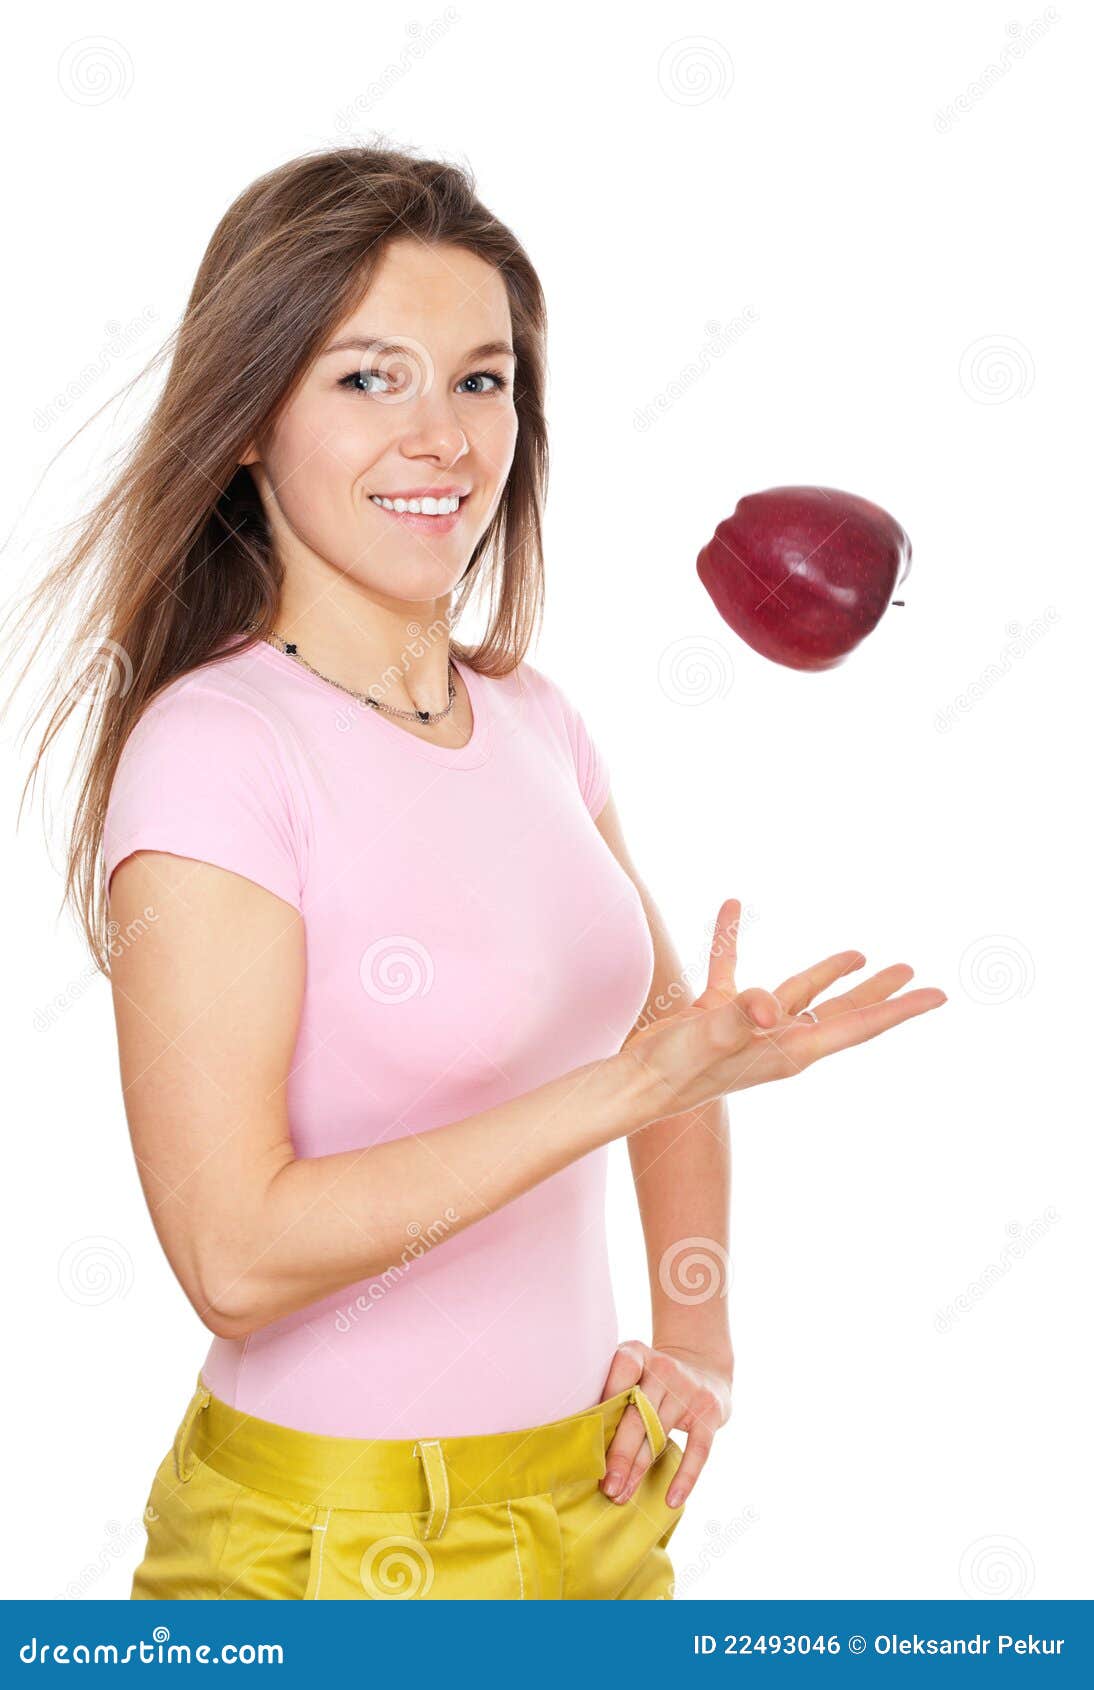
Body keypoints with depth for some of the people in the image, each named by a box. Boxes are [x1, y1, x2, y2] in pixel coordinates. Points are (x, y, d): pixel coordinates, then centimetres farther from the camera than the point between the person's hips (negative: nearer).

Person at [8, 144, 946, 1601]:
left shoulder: (533, 719, 1)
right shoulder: (211, 752, -19)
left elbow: (673, 1031, 15)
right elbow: (235, 1253, -24)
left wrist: (699, 1338, 5)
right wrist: (631, 1084, -26)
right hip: (332, 1535, -6)